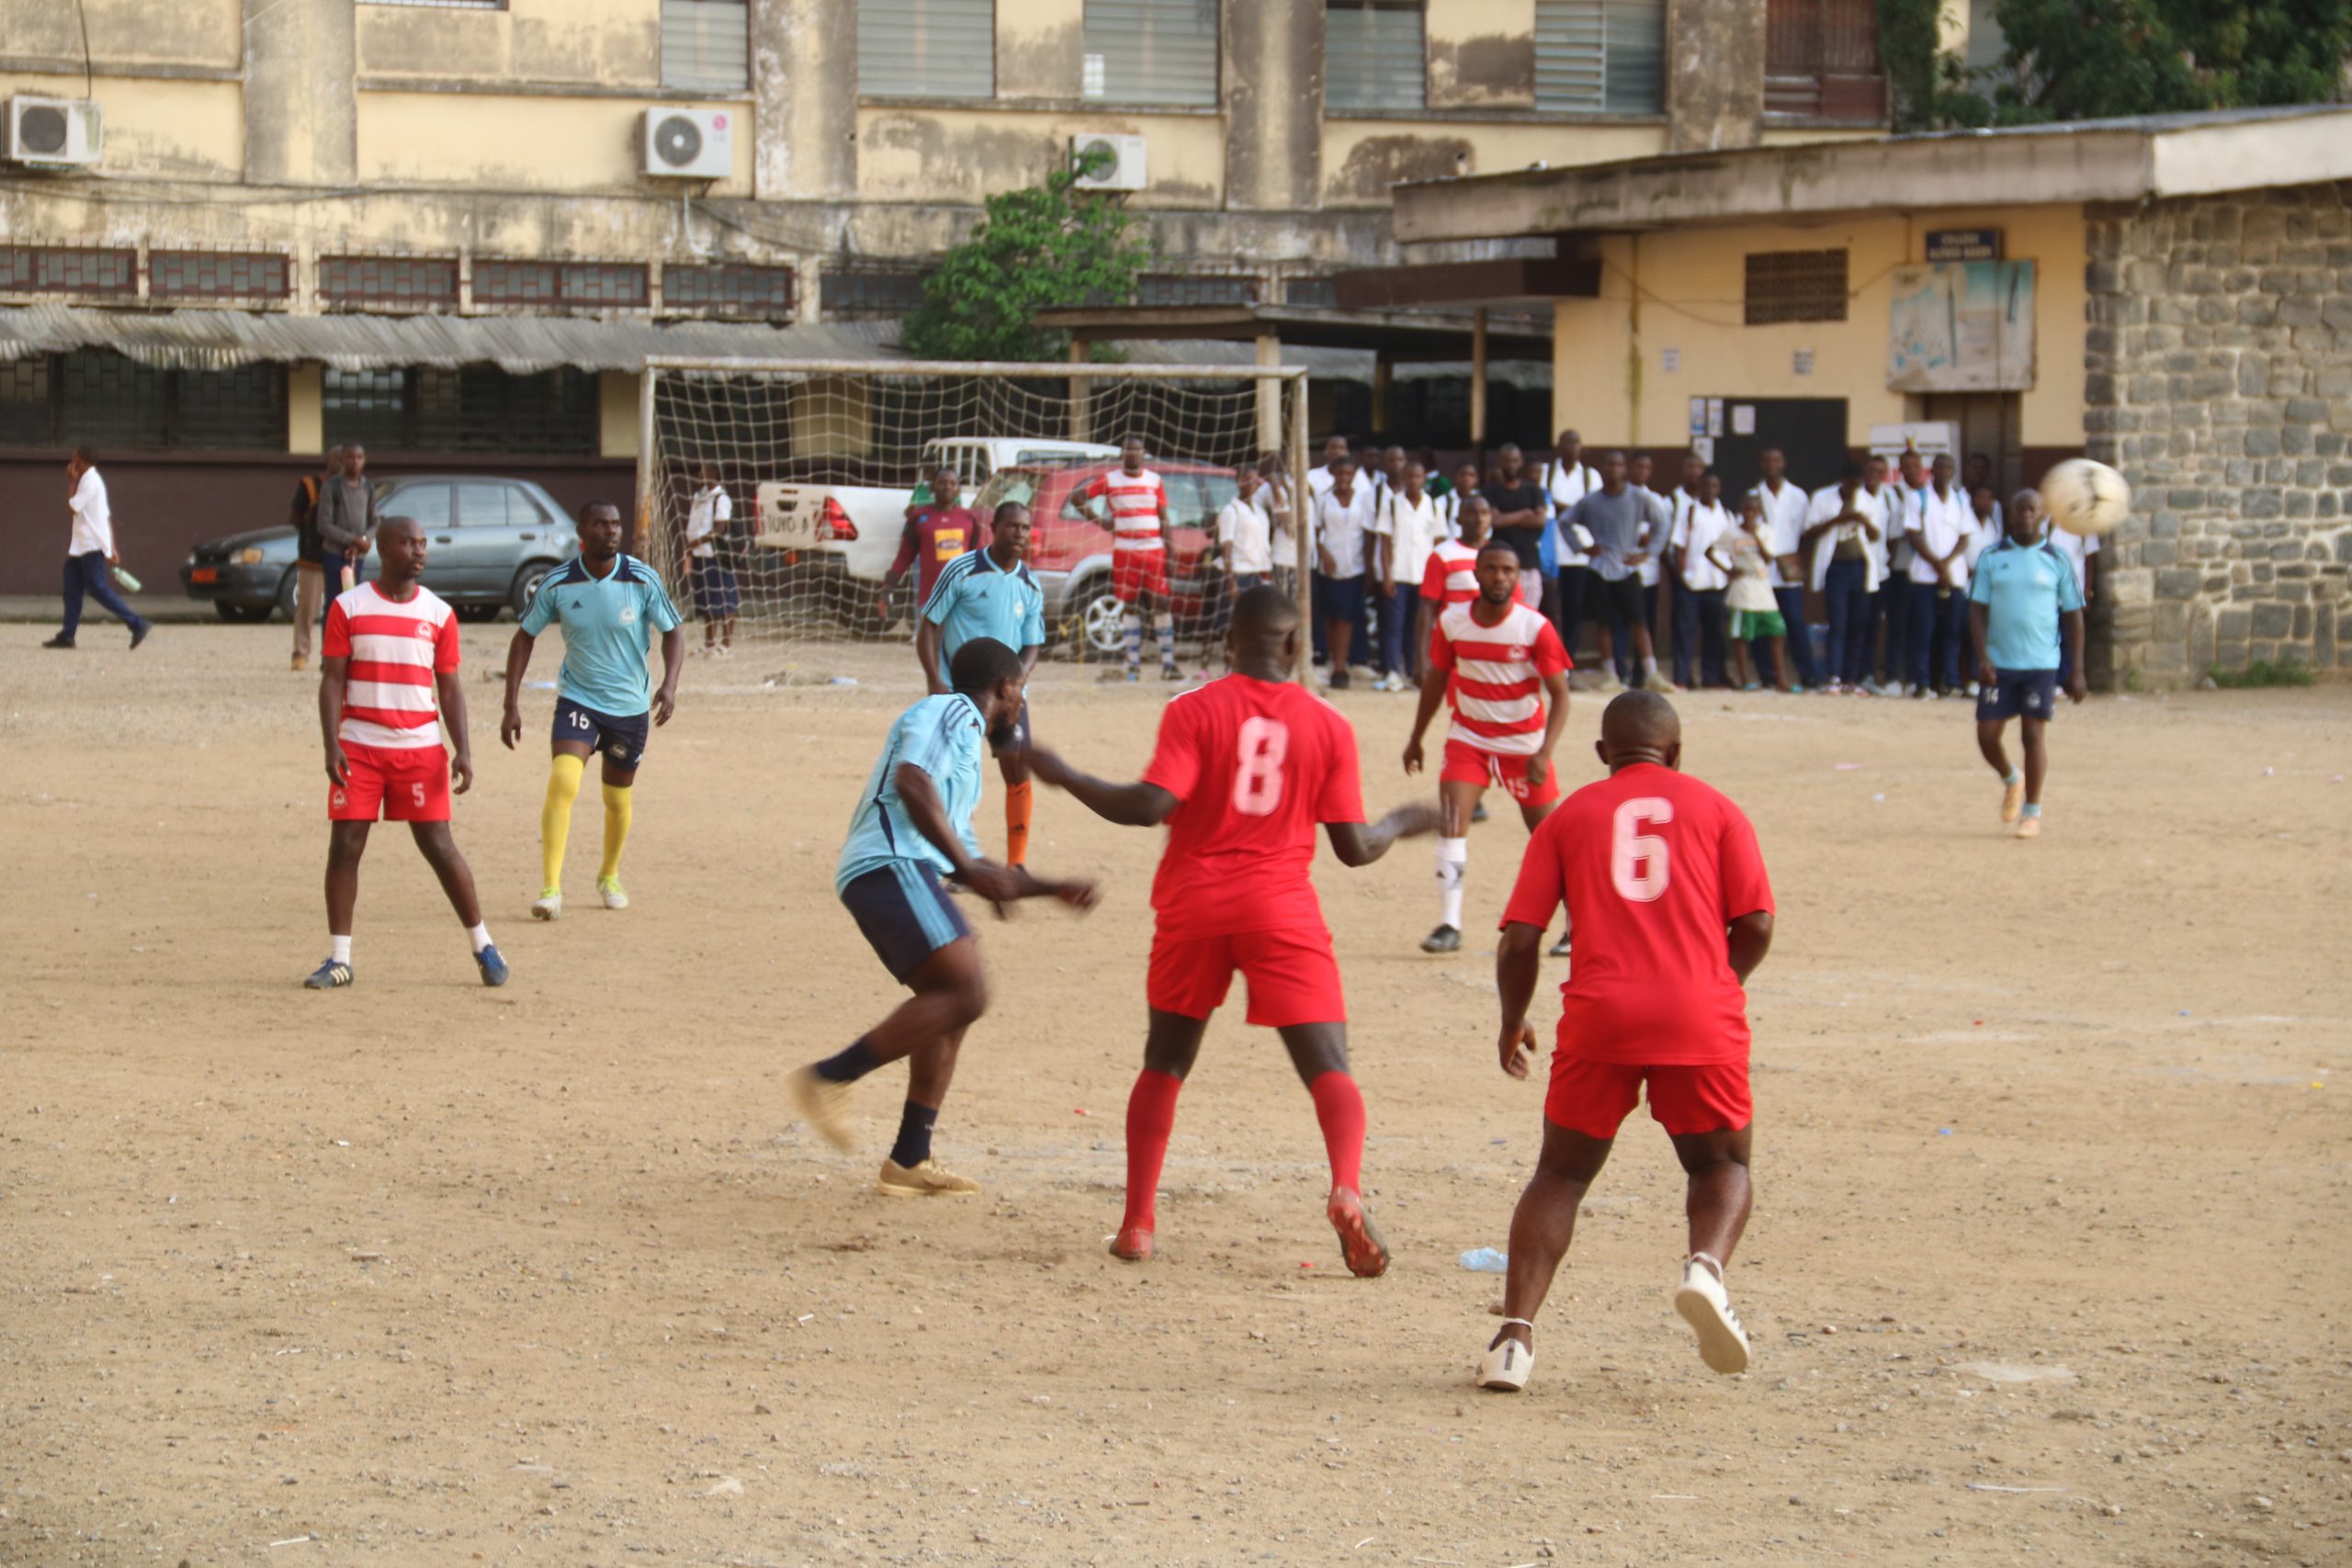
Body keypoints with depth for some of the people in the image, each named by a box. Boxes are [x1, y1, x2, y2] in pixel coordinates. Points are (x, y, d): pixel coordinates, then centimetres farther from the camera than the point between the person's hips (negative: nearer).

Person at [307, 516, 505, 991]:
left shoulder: (439, 613, 6)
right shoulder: (348, 607, 1)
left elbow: (449, 686, 7)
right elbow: (332, 679, -1)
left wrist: (462, 750, -3)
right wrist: (331, 746, -12)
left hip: (421, 747, 0)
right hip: (358, 746, 0)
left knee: (438, 846, 0)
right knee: (345, 847, -3)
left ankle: (483, 947, 12)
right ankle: (338, 959, 5)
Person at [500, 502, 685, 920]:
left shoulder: (643, 580, -11)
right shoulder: (558, 584, -10)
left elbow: (673, 632, -3)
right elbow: (525, 636, 1)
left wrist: (669, 684, -21)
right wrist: (512, 705, -3)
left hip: (631, 705, 1)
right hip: (578, 699, -1)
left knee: (618, 799, 14)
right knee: (562, 783, -23)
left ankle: (609, 876, 41)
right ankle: (550, 889, -23)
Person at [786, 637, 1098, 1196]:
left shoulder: (963, 735, 33)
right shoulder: (953, 712, 3)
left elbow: (970, 862, 38)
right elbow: (912, 780, -17)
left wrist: (1052, 890, 39)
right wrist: (966, 866, -18)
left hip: (874, 876, 10)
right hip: (892, 865, -10)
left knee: (951, 1006, 13)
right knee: (964, 993, -19)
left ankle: (909, 1162, 14)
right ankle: (829, 1078, -20)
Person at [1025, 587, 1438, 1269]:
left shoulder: (1192, 711, -3)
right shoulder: (1328, 726, 3)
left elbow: (1149, 806, -14)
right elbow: (1354, 848, 4)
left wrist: (1064, 776, -1)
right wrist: (1402, 824, 25)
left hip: (1192, 905, 1)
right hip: (1281, 911, 0)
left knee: (1163, 1066, 17)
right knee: (1328, 1067, -2)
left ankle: (1137, 1223, 13)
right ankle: (1346, 1189, -30)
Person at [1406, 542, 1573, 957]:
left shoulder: (1535, 627, -17)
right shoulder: (1451, 623, -9)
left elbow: (1560, 694, -13)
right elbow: (1436, 679, 7)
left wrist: (1544, 753, -24)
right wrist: (1416, 739, 13)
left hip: (1525, 742, -2)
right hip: (1469, 737, 2)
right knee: (1451, 821, -15)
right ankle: (1449, 925, -12)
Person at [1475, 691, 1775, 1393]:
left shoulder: (1569, 816, 14)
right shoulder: (1714, 809, 14)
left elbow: (1519, 938, 7)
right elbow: (1755, 925, 4)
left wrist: (1513, 1023, 22)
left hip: (1600, 1017, 0)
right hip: (1700, 1019, 0)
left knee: (1561, 1174, 14)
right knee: (1722, 1165, 18)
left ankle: (1515, 1334, -2)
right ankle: (1707, 1265, -15)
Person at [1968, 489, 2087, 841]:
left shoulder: (2058, 561, 2)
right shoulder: (1991, 558, 5)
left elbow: (2073, 616, 5)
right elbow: (1977, 609, 4)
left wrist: (2077, 672, 1)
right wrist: (1983, 657, -9)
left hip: (2041, 665, -2)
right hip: (1998, 664, 2)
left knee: (2033, 733, -4)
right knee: (1987, 734, -1)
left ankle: (2032, 811, 9)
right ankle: (2011, 781, 31)